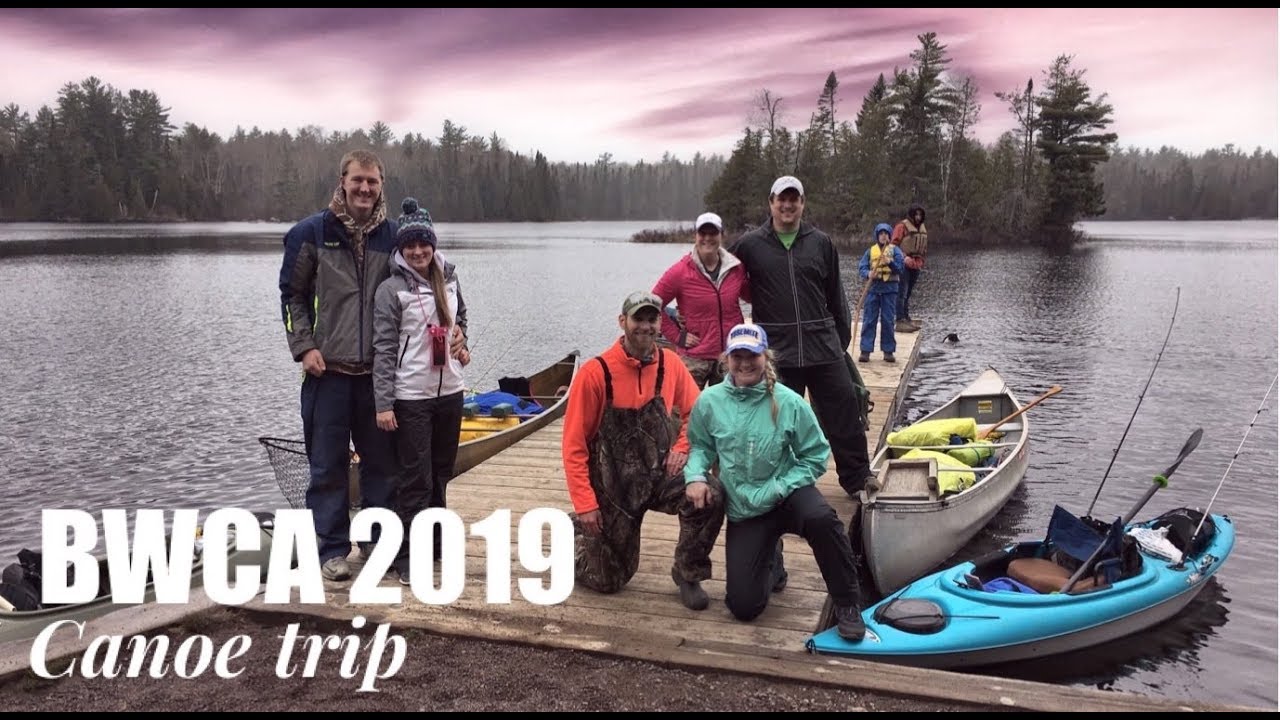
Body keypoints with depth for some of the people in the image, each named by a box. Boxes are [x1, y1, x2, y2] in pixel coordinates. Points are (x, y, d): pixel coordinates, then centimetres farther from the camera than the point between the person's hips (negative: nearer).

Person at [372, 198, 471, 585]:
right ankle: (407, 555, 6)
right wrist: (383, 404, -14)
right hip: (411, 397, -5)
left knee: (441, 474, 15)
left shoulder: (448, 279, 7)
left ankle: (435, 543, 29)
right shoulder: (391, 289, -8)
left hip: (450, 392, 6)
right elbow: (384, 349, -11)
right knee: (416, 478, -4)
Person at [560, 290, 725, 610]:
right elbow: (574, 445, -12)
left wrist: (682, 447, -7)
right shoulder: (595, 373, -16)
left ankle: (688, 575, -1)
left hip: (660, 475, 3)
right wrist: (585, 504, -15)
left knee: (710, 496, -27)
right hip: (613, 485, -3)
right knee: (608, 581, 6)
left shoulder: (670, 363, -4)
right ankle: (578, 534, 39)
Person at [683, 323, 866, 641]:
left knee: (820, 518, -39)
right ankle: (771, 560, 31)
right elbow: (699, 446, 5)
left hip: (787, 495, -2)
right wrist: (695, 476, -16)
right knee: (743, 607, -4)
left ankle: (847, 604, -15)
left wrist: (779, 489, -19)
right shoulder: (710, 402, -9)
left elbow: (815, 456, -7)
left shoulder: (789, 403, -14)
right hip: (742, 511, 2)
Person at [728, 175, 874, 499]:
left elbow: (836, 296, 13)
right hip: (777, 352, -2)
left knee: (845, 417, 7)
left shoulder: (821, 243, 8)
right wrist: (758, 300, 8)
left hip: (824, 348, 2)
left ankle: (858, 481, 23)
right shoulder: (750, 245, 1)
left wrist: (843, 339, 13)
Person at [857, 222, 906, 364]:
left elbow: (900, 270, -3)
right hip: (873, 288, 1)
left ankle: (888, 350, 10)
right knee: (869, 320, -2)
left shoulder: (895, 250, 5)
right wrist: (868, 273, -20)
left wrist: (890, 263, -20)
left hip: (890, 289, -1)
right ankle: (866, 350, 0)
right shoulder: (870, 250, 7)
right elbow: (861, 267, 0)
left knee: (888, 321, 2)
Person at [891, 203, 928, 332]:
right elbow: (894, 244, -12)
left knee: (908, 293, 13)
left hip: (916, 266, 8)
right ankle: (900, 320, -10)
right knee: (902, 293, -9)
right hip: (904, 265, -8)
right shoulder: (902, 226, -8)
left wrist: (921, 261, 17)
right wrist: (904, 257, -19)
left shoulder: (923, 228, 16)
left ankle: (907, 318, 18)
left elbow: (924, 247, 26)